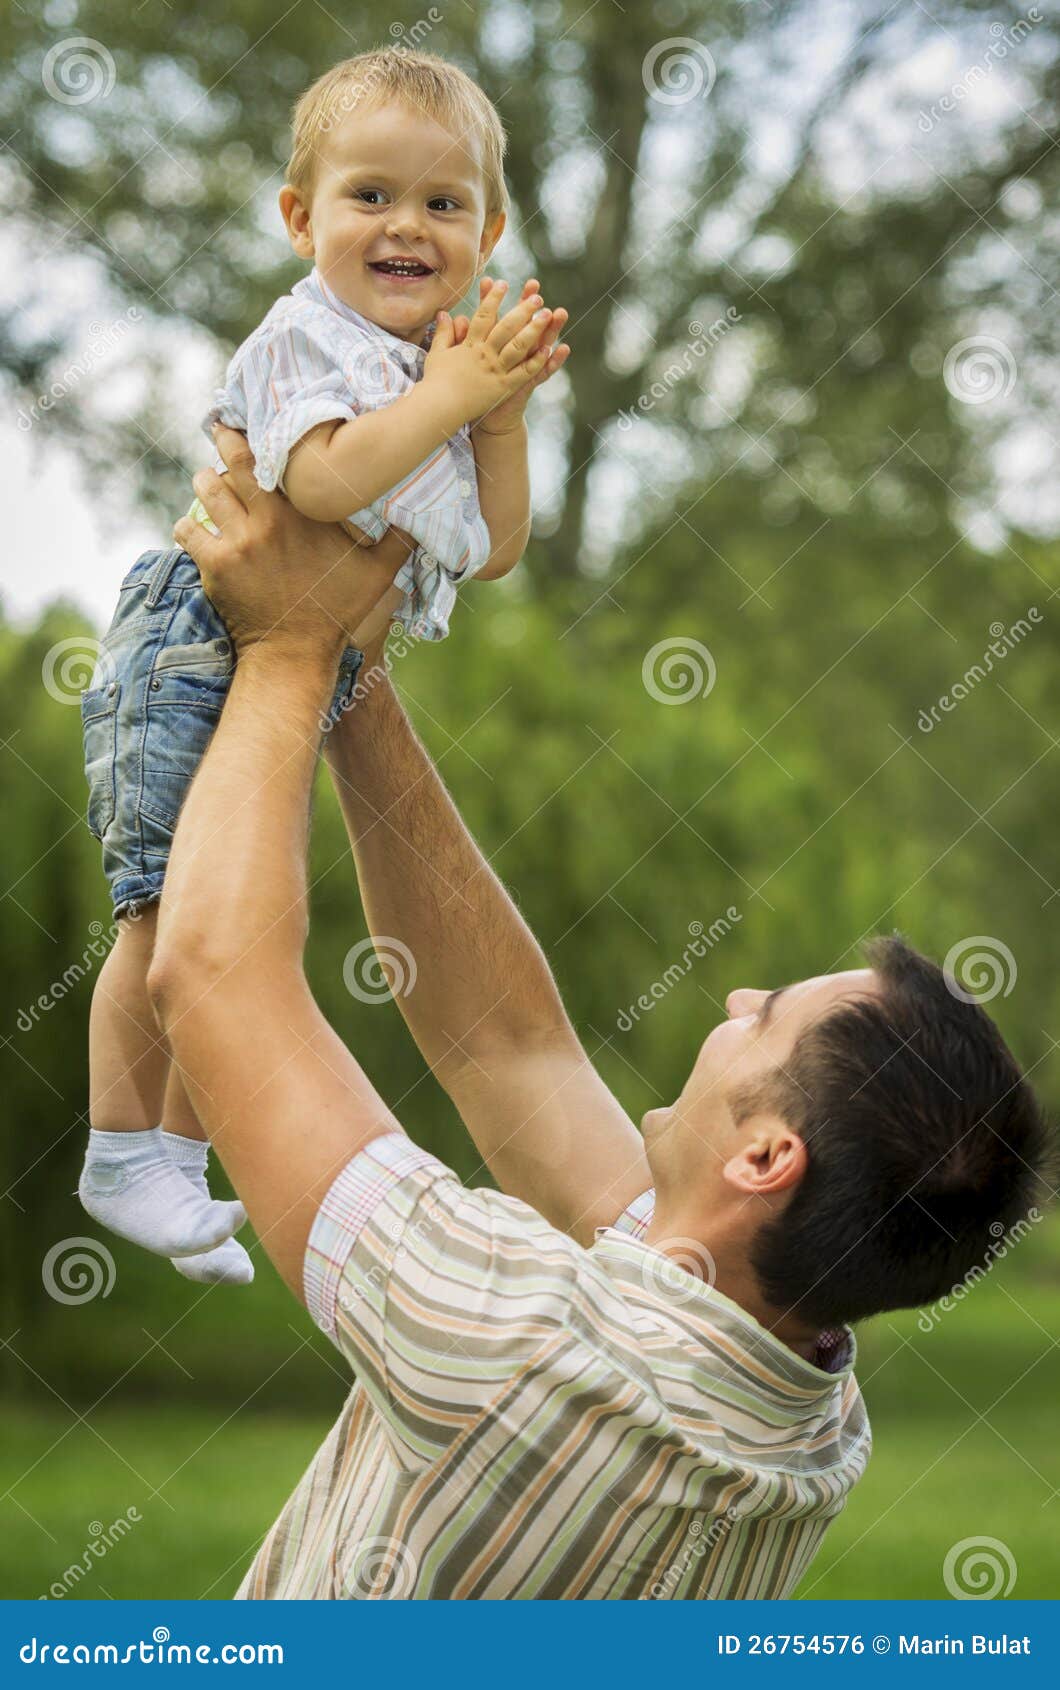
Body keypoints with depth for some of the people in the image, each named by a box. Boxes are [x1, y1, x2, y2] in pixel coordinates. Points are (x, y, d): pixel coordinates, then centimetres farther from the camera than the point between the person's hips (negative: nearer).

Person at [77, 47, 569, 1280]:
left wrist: (500, 415, -3)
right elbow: (327, 479, -33)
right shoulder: (303, 339, -14)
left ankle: (181, 1160, 22)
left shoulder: (435, 364, 11)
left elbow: (494, 552, 10)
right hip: (197, 650, -8)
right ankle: (121, 1161, 2)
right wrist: (451, 393, -26)